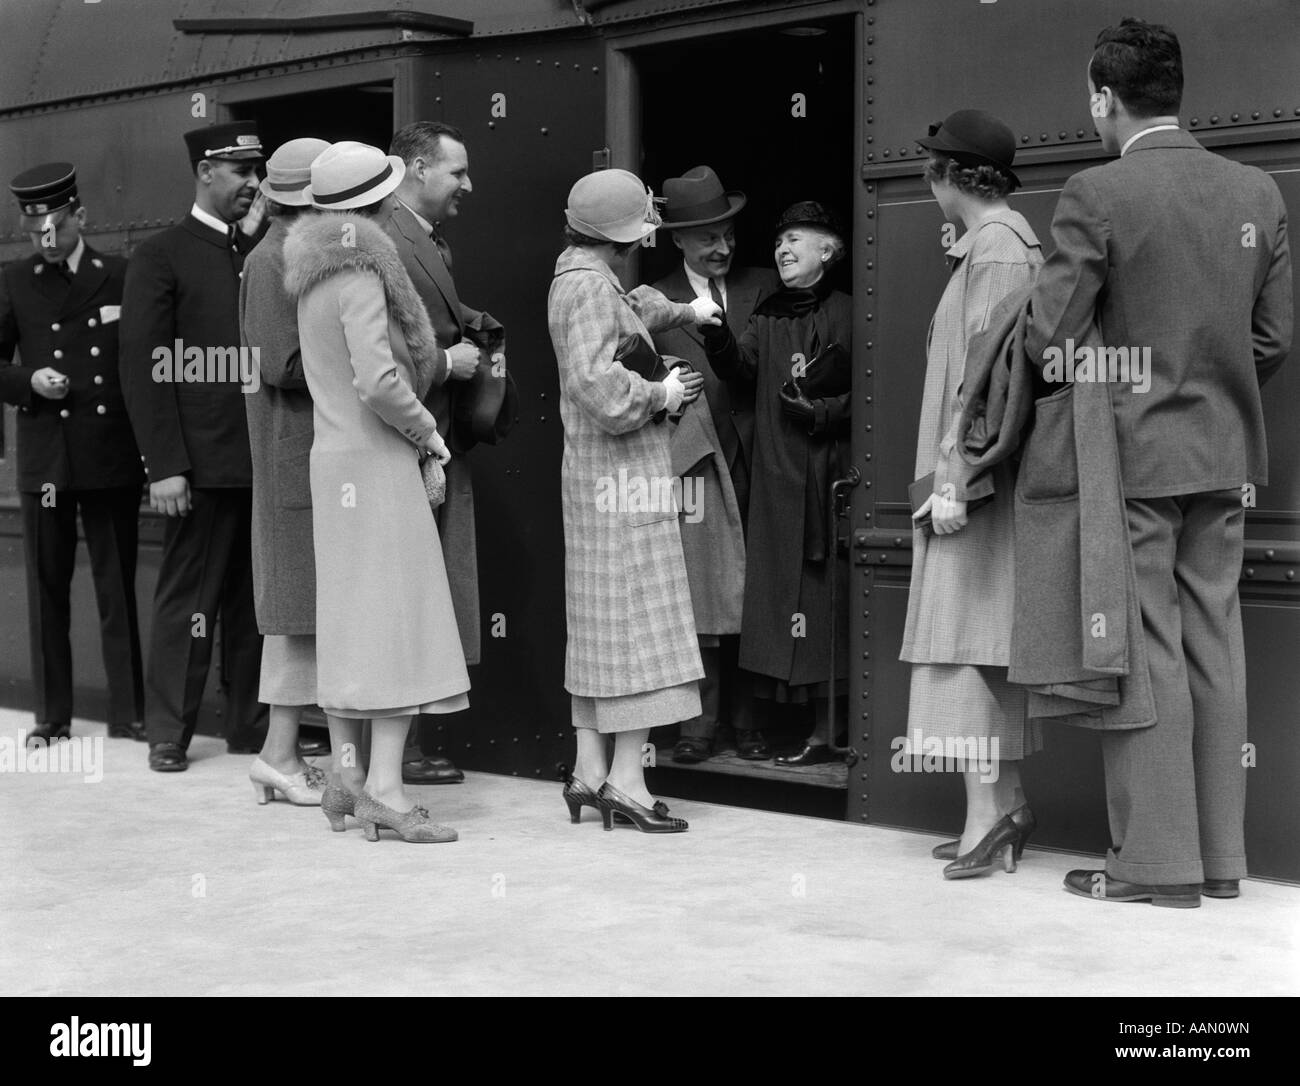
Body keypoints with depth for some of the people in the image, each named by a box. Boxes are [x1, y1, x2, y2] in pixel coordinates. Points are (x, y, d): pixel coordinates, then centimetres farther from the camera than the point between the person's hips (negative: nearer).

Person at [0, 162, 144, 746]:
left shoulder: (122, 277, 3)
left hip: (113, 456, -1)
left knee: (119, 588, 3)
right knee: (47, 589, 7)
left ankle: (128, 712, 11)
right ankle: (52, 714, 17)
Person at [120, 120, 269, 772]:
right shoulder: (161, 256, -1)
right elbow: (143, 368, -6)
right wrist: (164, 466, -13)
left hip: (264, 462, 5)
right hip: (204, 463, -5)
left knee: (253, 601, 9)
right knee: (187, 600, 2)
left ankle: (251, 727, 17)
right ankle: (168, 734, 11)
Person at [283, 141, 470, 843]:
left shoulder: (314, 273, 12)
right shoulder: (361, 275, -15)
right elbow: (378, 382, -22)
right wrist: (427, 431, -8)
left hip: (330, 456, 9)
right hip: (376, 458, -9)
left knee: (345, 620, 11)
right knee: (399, 613, -6)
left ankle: (345, 777, 16)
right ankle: (384, 784, -8)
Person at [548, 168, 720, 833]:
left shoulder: (579, 277, 16)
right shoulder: (589, 286, -16)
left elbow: (631, 311, 39)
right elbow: (599, 385, -26)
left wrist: (682, 312, 45)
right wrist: (660, 395, -13)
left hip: (595, 480, 10)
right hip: (623, 478, -10)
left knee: (599, 628, 12)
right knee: (636, 625, -8)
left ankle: (589, 771, 17)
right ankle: (626, 779, -6)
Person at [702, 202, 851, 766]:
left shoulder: (848, 313, -1)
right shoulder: (768, 314, 15)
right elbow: (742, 367, 2)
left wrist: (823, 412, -14)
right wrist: (716, 335, -15)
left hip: (833, 474, -5)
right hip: (779, 479, 5)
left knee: (835, 598, -6)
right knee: (793, 598, 5)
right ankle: (822, 730, 12)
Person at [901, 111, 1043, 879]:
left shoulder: (996, 246, -12)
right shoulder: (1004, 239, 16)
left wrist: (956, 479, -20)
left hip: (978, 479, -10)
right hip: (983, 478, 10)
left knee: (970, 643, -9)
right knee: (986, 647, 10)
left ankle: (990, 811, -8)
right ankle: (1004, 804, 15)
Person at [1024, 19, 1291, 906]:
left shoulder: (1098, 195, -12)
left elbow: (1051, 339, -13)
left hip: (1134, 454, -5)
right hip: (1227, 453, 5)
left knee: (1148, 652, 1)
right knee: (1214, 644, 11)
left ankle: (1156, 859, 6)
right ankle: (1221, 854, 17)